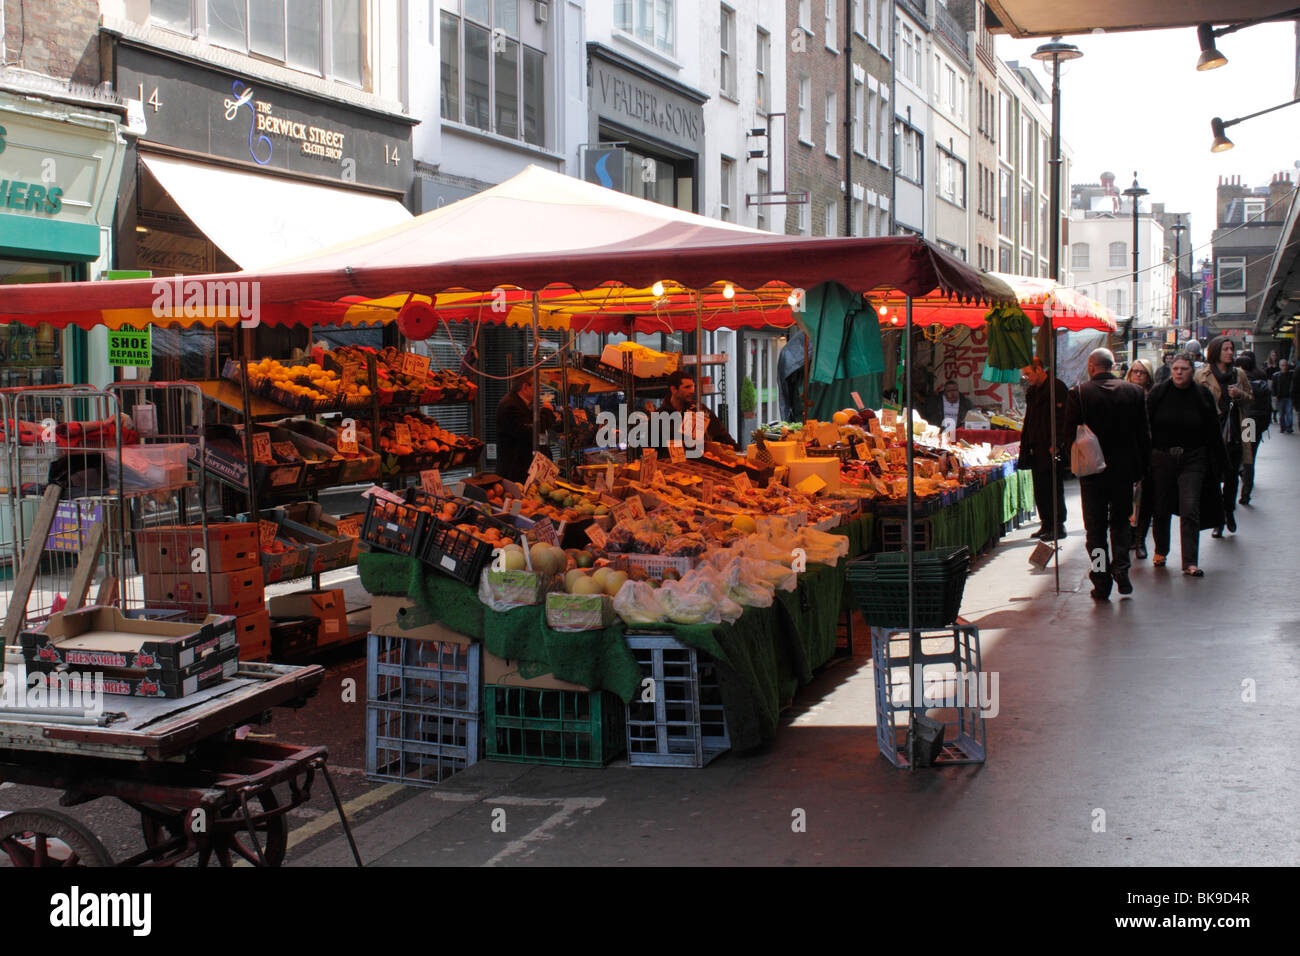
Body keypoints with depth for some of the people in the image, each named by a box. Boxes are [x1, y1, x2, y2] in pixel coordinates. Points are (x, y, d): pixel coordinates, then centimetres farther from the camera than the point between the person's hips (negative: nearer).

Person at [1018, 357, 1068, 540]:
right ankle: (1046, 524, 17)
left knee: (1054, 489, -4)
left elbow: (1063, 418, -15)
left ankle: (1058, 527, 3)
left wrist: (1056, 444, -20)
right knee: (1039, 490, 9)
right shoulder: (1031, 391, 16)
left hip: (1051, 450, -8)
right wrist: (1026, 446, 16)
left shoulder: (1057, 388, -9)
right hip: (1037, 450, 8)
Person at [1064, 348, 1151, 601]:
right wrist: (1142, 466, 10)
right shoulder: (1134, 392, -1)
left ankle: (1101, 582, 4)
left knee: (1095, 527, 5)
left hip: (1093, 471, -2)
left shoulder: (1078, 394, -9)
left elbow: (1070, 434, -7)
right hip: (1124, 468, 2)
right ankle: (1121, 569, 4)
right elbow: (1143, 433, 2)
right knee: (1120, 522, 18)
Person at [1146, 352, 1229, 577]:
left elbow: (1213, 432, 4)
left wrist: (1218, 463, 5)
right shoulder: (1158, 393, -2)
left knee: (1190, 510, -9)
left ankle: (1189, 562, -8)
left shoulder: (1203, 395, 0)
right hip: (1162, 458, 1)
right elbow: (1146, 427, -1)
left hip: (1192, 459, -1)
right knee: (1162, 508, 10)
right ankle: (1160, 551, 31)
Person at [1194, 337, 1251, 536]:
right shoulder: (1202, 375, -1)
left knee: (1232, 476, 7)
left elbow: (1249, 399, 17)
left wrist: (1239, 394, -5)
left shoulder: (1239, 374, 12)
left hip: (1234, 433, 3)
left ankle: (1229, 512, 27)